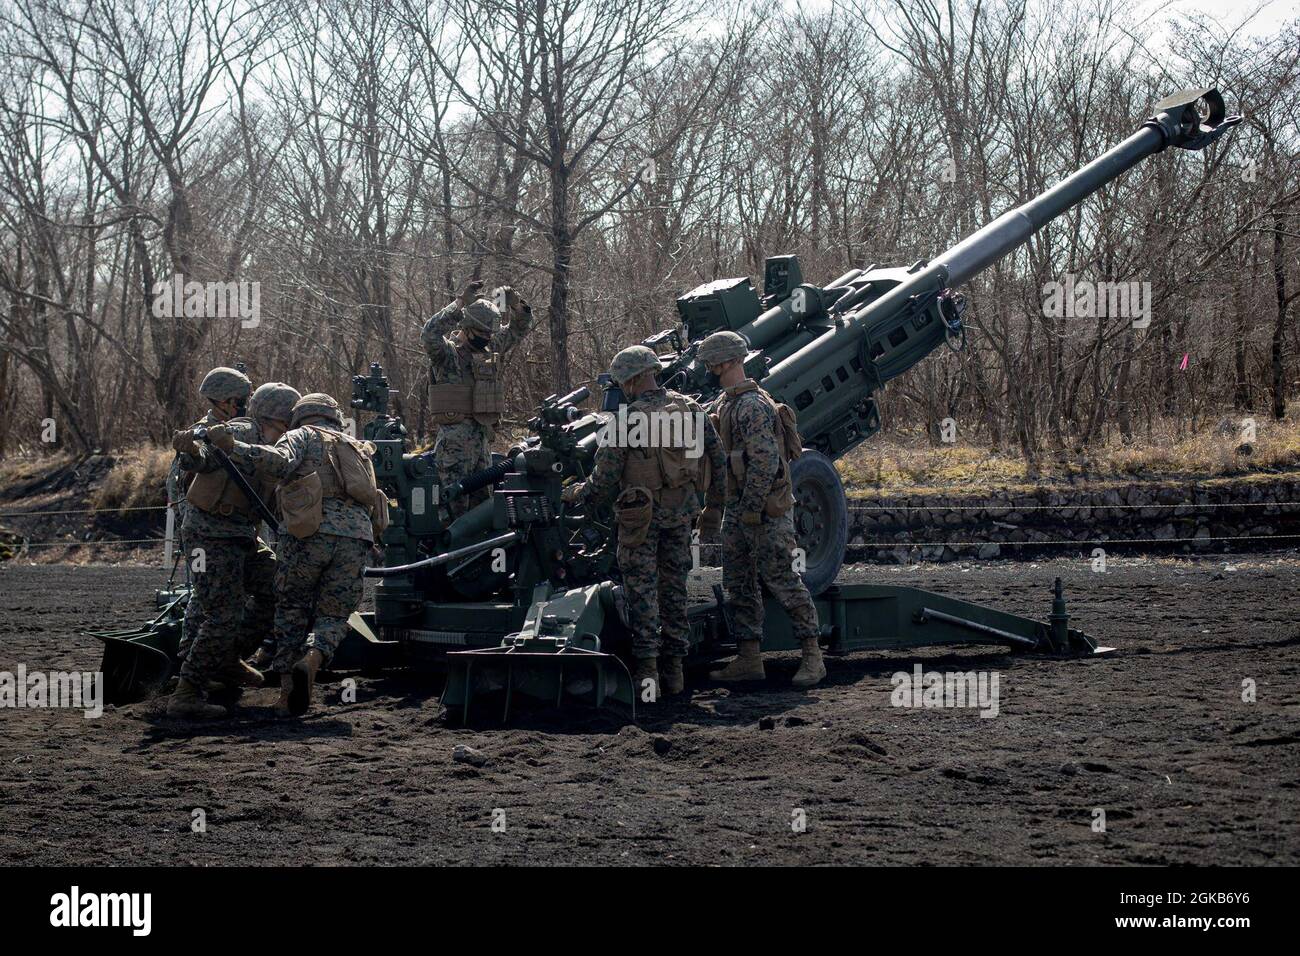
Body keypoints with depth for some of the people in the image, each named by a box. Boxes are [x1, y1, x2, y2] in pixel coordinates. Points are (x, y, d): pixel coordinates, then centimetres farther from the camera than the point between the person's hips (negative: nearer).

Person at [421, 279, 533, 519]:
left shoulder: (491, 348, 14)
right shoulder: (447, 352, -7)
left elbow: (520, 328, 23)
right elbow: (429, 335, -28)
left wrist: (515, 303, 2)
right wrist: (459, 304, -30)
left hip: (483, 436, 7)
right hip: (454, 439, -7)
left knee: (482, 498, 10)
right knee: (455, 502, -9)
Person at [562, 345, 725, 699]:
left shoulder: (625, 422, -14)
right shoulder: (691, 410, 1)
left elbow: (603, 483, -10)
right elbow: (717, 458, 7)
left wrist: (575, 493, 9)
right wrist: (715, 506, 18)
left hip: (641, 515, -5)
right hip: (681, 513, 5)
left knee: (642, 590, 2)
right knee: (674, 587, 14)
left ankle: (646, 670, -3)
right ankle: (674, 667, 16)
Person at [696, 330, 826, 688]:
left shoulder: (752, 406, -18)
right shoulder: (726, 404, 14)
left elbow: (765, 461, -24)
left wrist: (752, 510, -23)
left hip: (764, 508, -10)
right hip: (737, 506, 10)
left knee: (781, 579, -7)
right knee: (738, 583, 10)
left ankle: (812, 657, -2)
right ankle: (749, 659, 13)